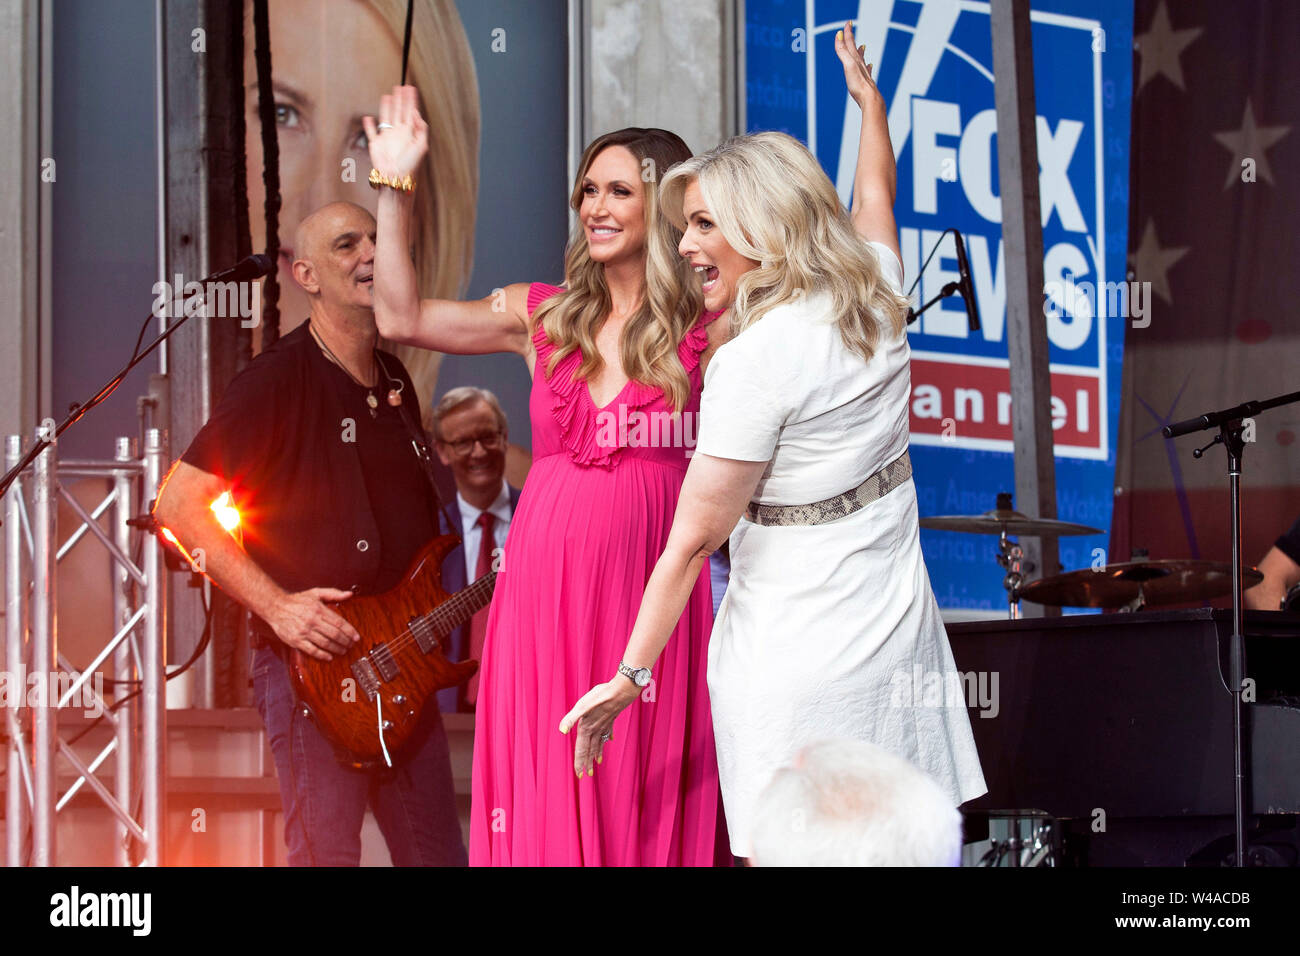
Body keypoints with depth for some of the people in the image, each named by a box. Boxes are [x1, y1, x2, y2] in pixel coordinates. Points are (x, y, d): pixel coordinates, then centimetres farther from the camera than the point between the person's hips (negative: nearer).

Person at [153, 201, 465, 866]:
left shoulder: (395, 384, 15)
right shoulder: (278, 381, -9)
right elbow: (177, 505, -14)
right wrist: (276, 605, -20)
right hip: (312, 662, -8)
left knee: (437, 854, 8)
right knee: (327, 858, -8)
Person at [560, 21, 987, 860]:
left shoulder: (757, 359, -16)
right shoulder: (875, 304, 5)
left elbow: (693, 539, -13)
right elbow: (876, 189, 29)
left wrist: (630, 675, -6)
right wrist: (868, 96, 47)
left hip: (800, 657, -8)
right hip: (900, 631, 8)